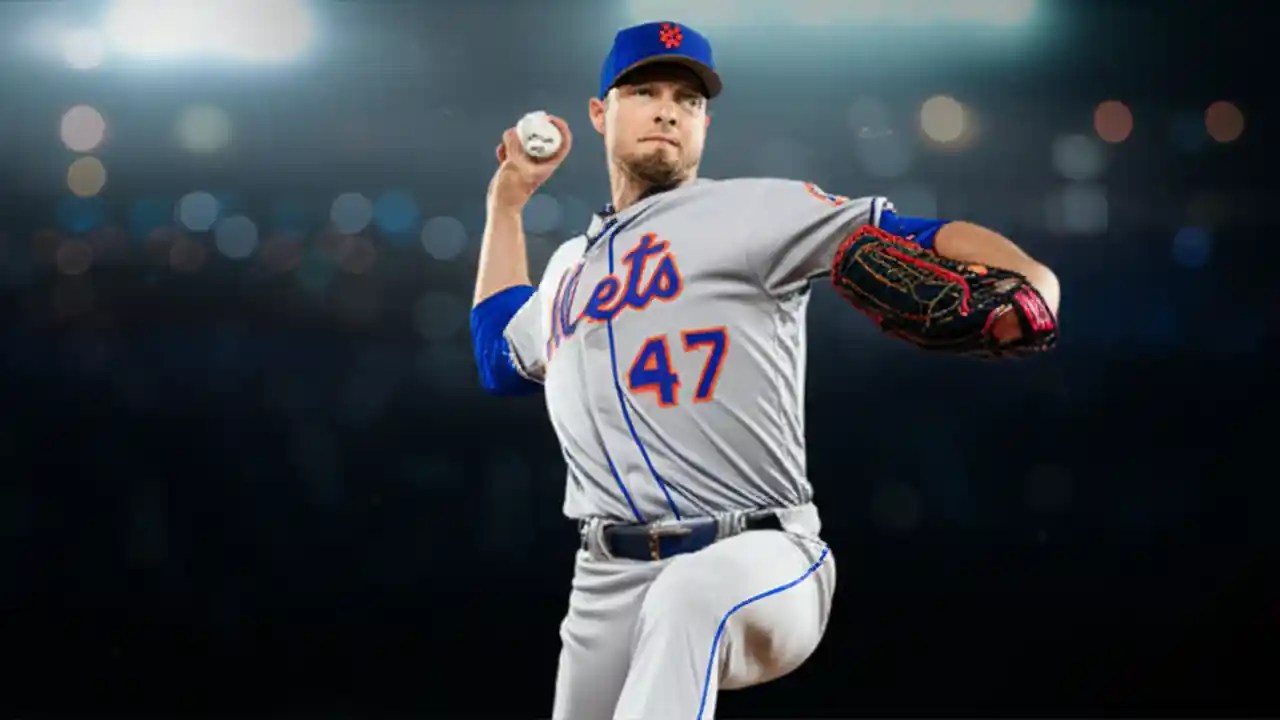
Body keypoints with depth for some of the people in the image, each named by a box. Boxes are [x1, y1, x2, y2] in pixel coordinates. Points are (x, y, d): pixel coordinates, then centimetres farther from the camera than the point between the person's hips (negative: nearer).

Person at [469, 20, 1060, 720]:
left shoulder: (748, 209, 0)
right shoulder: (572, 264, 21)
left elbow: (906, 239, -13)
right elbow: (500, 356, 40)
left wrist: (1028, 283, -33)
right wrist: (508, 199, 39)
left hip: (761, 561, -6)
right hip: (610, 583, 7)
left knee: (695, 595, -39)